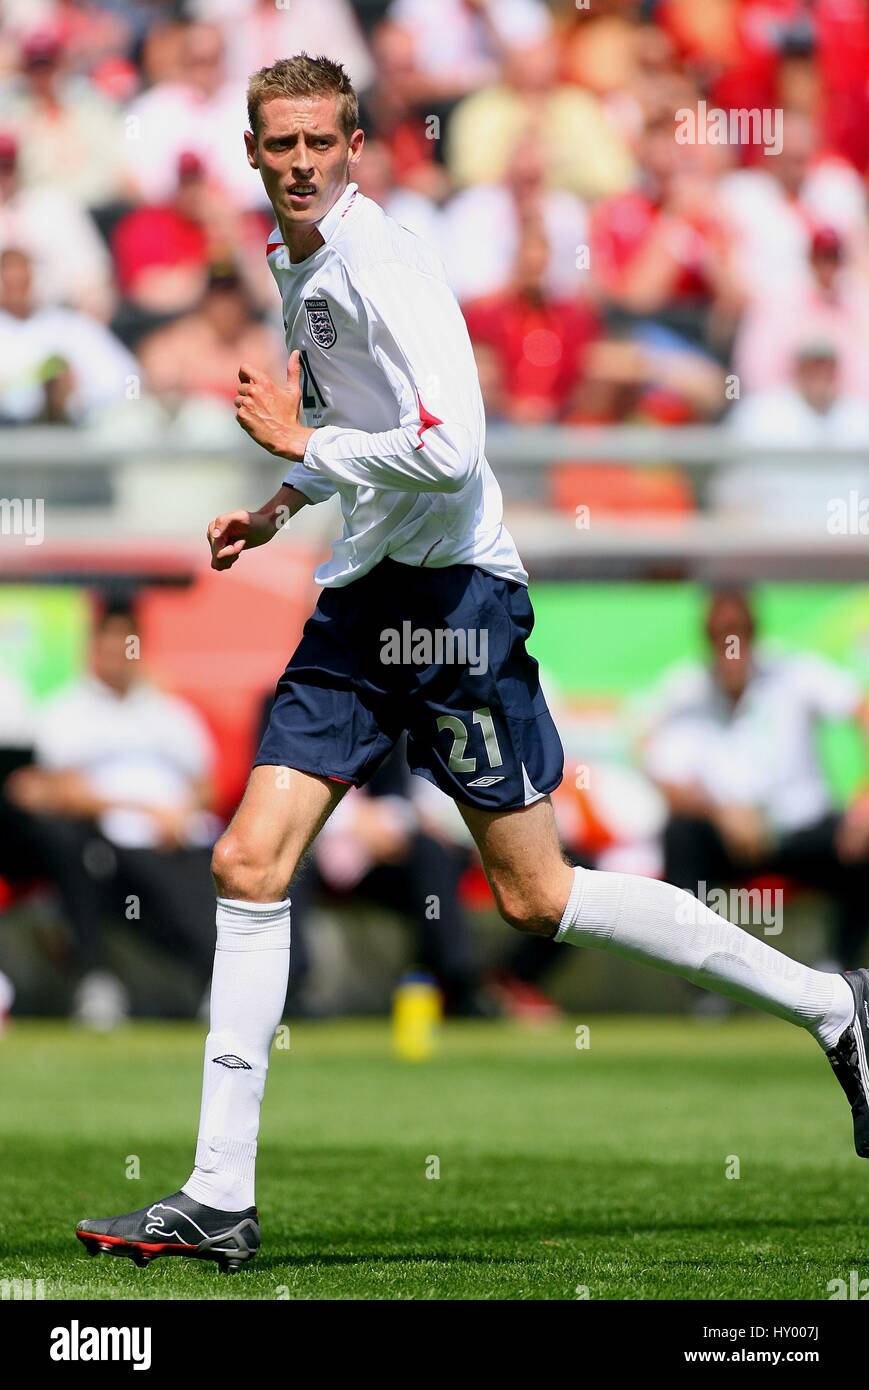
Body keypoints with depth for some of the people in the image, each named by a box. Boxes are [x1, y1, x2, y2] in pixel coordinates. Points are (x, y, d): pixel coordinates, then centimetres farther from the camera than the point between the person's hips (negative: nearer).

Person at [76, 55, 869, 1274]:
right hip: (359, 603, 9)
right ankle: (220, 1199, -3)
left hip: (451, 596, -9)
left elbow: (448, 452, -25)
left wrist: (302, 442, -15)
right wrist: (280, 510, 18)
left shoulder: (382, 266, -15)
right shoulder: (296, 262, 14)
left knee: (538, 898, -3)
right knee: (249, 864, -3)